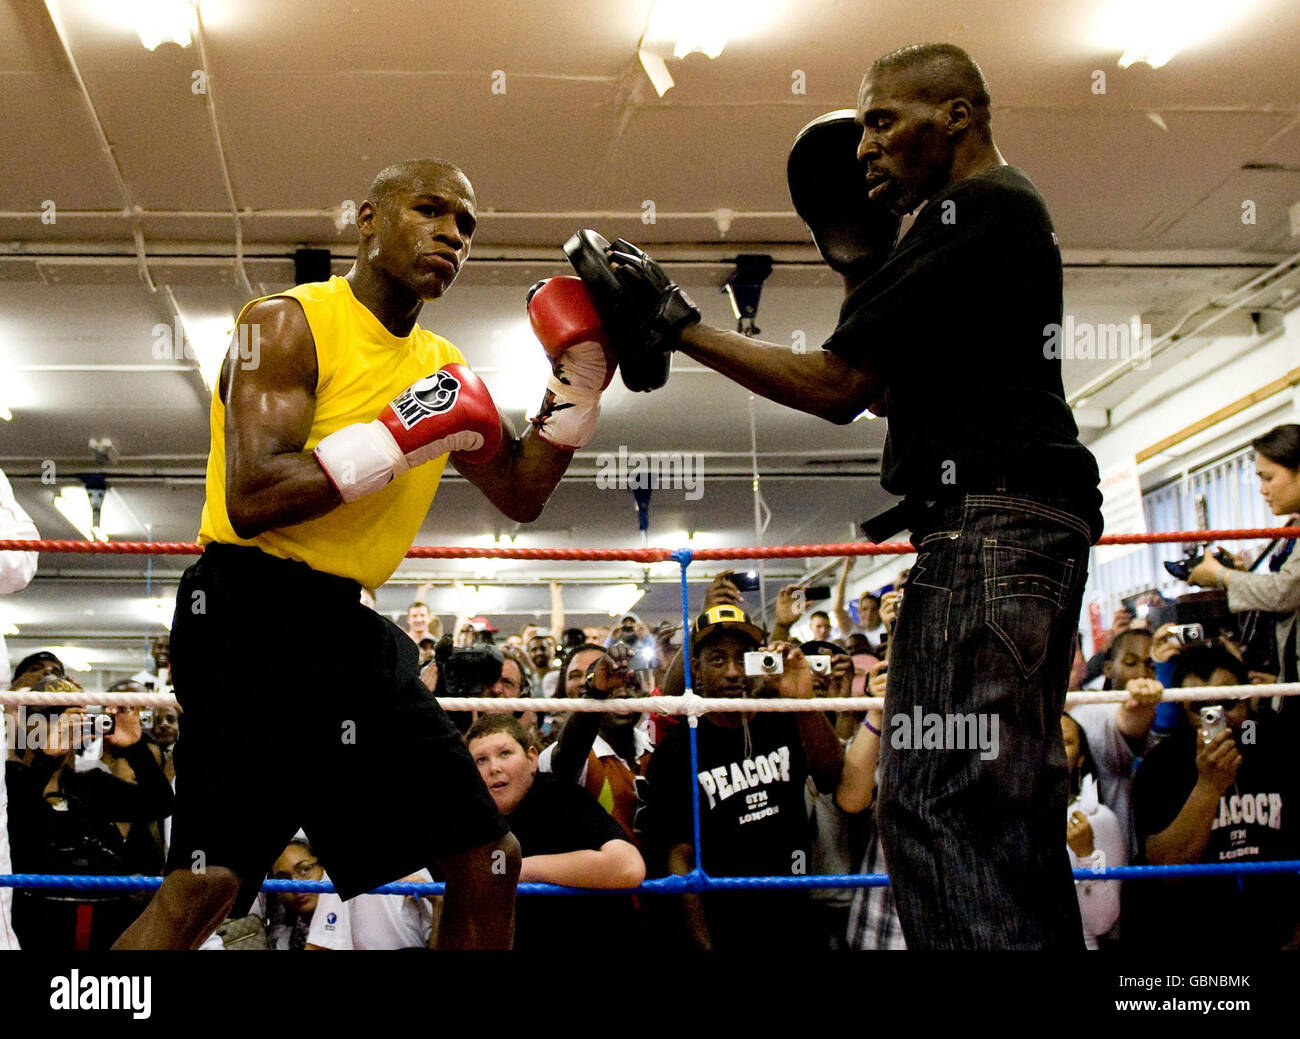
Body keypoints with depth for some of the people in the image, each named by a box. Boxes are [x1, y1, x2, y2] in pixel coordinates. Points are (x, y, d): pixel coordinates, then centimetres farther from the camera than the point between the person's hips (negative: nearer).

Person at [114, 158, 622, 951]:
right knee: (209, 879, -21)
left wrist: (580, 373, 10)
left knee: (489, 860, 9)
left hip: (350, 626, 8)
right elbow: (252, 500, -19)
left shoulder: (444, 369, 16)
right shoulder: (290, 324, -7)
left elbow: (521, 496, 18)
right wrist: (400, 437, -19)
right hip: (254, 614, -8)